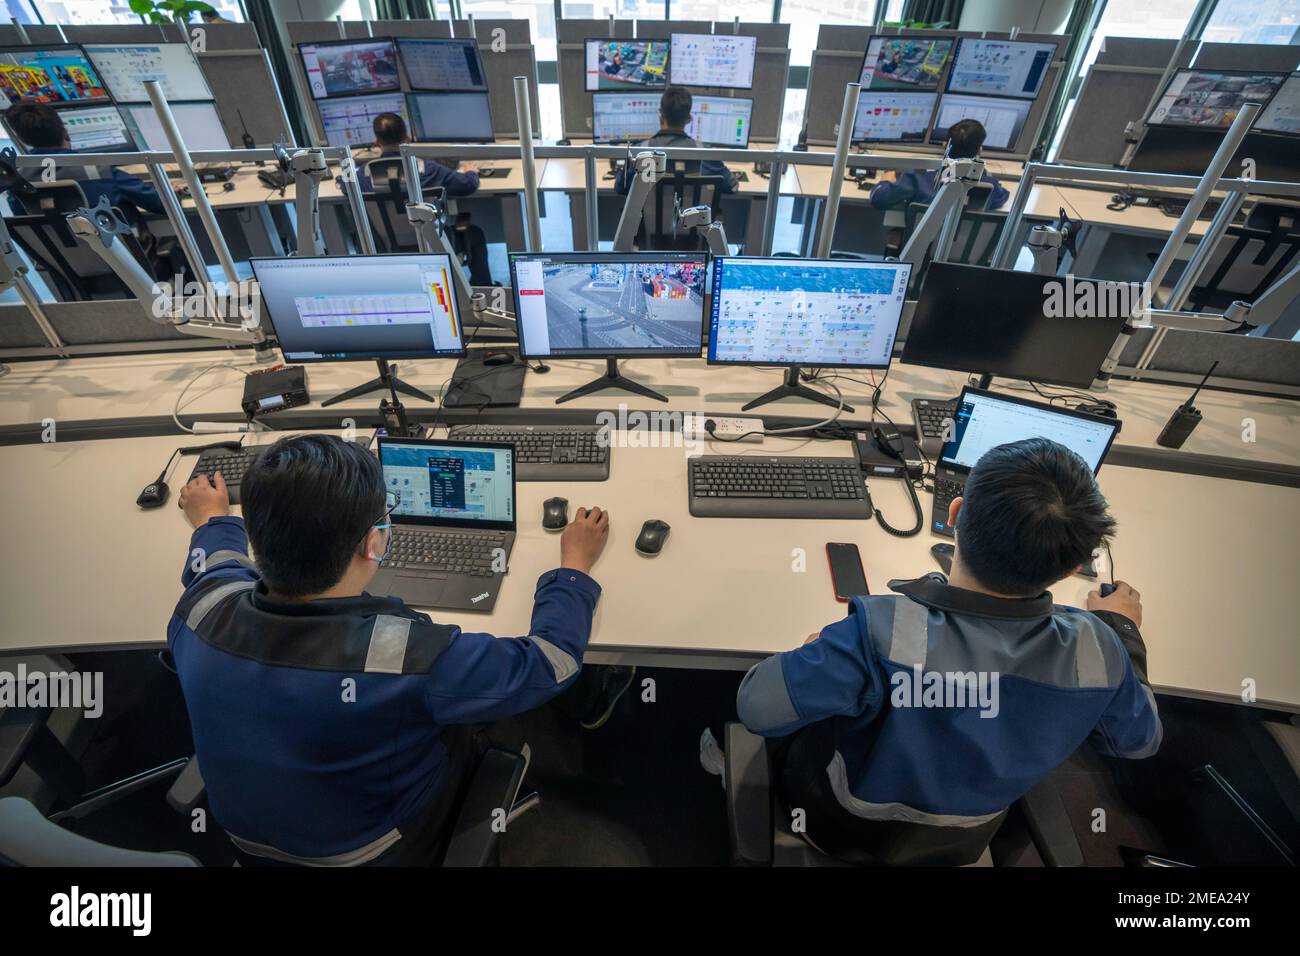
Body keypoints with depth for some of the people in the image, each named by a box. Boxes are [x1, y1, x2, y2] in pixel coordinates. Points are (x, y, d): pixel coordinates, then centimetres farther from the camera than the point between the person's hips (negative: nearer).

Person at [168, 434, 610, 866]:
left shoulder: (203, 609, -25)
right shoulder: (409, 656, -41)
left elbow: (213, 560, 1)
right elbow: (550, 661, -25)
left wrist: (212, 520, 23)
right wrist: (575, 564, -10)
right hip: (374, 853, -4)